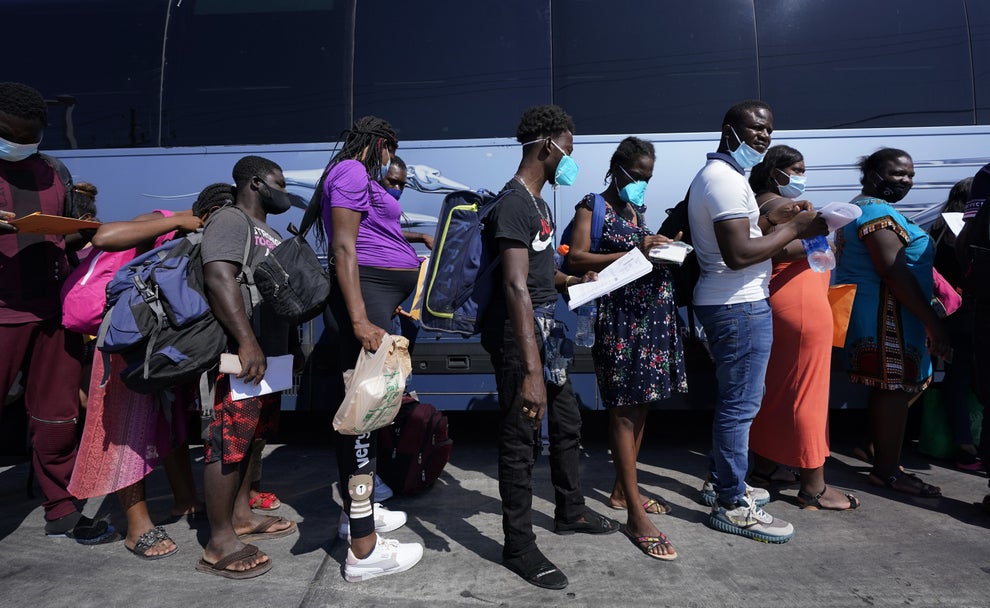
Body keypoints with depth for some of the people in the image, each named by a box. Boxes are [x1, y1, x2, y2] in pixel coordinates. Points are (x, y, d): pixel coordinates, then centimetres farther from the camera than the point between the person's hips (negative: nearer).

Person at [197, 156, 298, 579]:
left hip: (269, 354, 10)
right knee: (228, 442, -8)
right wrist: (246, 343, -27)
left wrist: (292, 348, 24)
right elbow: (219, 278, -21)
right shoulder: (229, 219, -7)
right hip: (240, 355, -10)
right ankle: (219, 544, -1)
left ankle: (241, 516, 27)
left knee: (250, 437, 15)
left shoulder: (269, 232, 24)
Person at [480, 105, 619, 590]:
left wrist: (573, 282, 13)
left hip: (544, 328, 11)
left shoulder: (538, 201, 14)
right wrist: (531, 370, -32)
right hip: (517, 335, -10)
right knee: (521, 437, 0)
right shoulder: (513, 202, -19)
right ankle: (519, 547, 17)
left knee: (566, 420, 21)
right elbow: (516, 286, -28)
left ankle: (570, 511, 41)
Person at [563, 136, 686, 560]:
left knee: (640, 404, 12)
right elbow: (576, 259, -14)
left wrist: (662, 251, 7)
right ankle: (635, 516, -1)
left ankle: (622, 490, 27)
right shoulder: (592, 206, -2)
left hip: (652, 311, 8)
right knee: (624, 409, -6)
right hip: (618, 314, -8)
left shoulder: (638, 209, 21)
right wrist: (635, 253, -18)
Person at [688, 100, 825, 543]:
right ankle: (731, 506, 8)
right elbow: (738, 254, -25)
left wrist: (771, 219, 13)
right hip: (740, 306, -11)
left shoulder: (714, 175, 18)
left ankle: (720, 479, 33)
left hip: (726, 302, 11)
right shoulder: (727, 180, -17)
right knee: (740, 403, -3)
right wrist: (795, 229, -15)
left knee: (735, 399, 19)